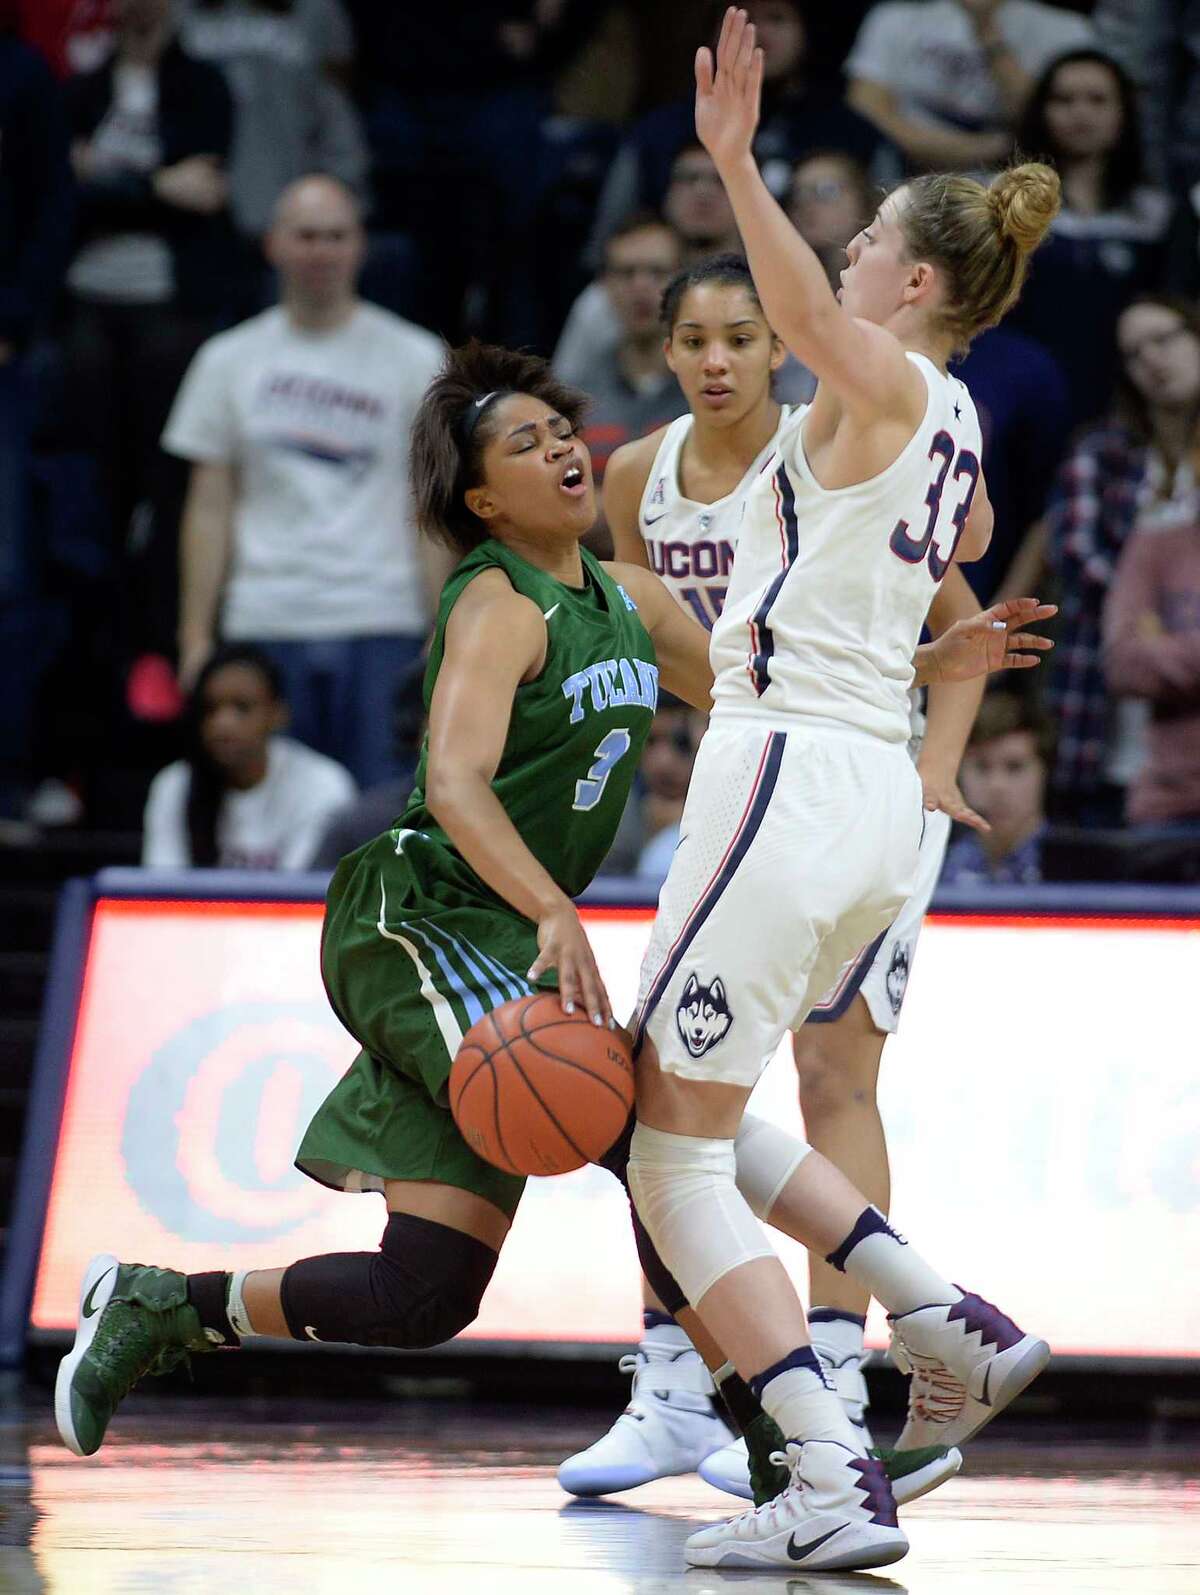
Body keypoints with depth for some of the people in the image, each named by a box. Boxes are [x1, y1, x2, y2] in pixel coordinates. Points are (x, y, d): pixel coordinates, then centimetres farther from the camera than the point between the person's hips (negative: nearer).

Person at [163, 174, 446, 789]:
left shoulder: (415, 359, 5)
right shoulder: (229, 361, 10)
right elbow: (210, 508, 11)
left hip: (380, 626, -2)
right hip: (263, 623, 2)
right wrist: (196, 635, 5)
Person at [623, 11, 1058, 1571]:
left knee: (674, 1153, -5)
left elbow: (807, 313, -34)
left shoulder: (886, 381, -9)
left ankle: (839, 1485, -15)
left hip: (793, 771, -9)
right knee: (694, 1111, 23)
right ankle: (949, 1325, 14)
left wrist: (736, 162, -46)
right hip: (878, 789, 9)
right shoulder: (951, 422, 17)